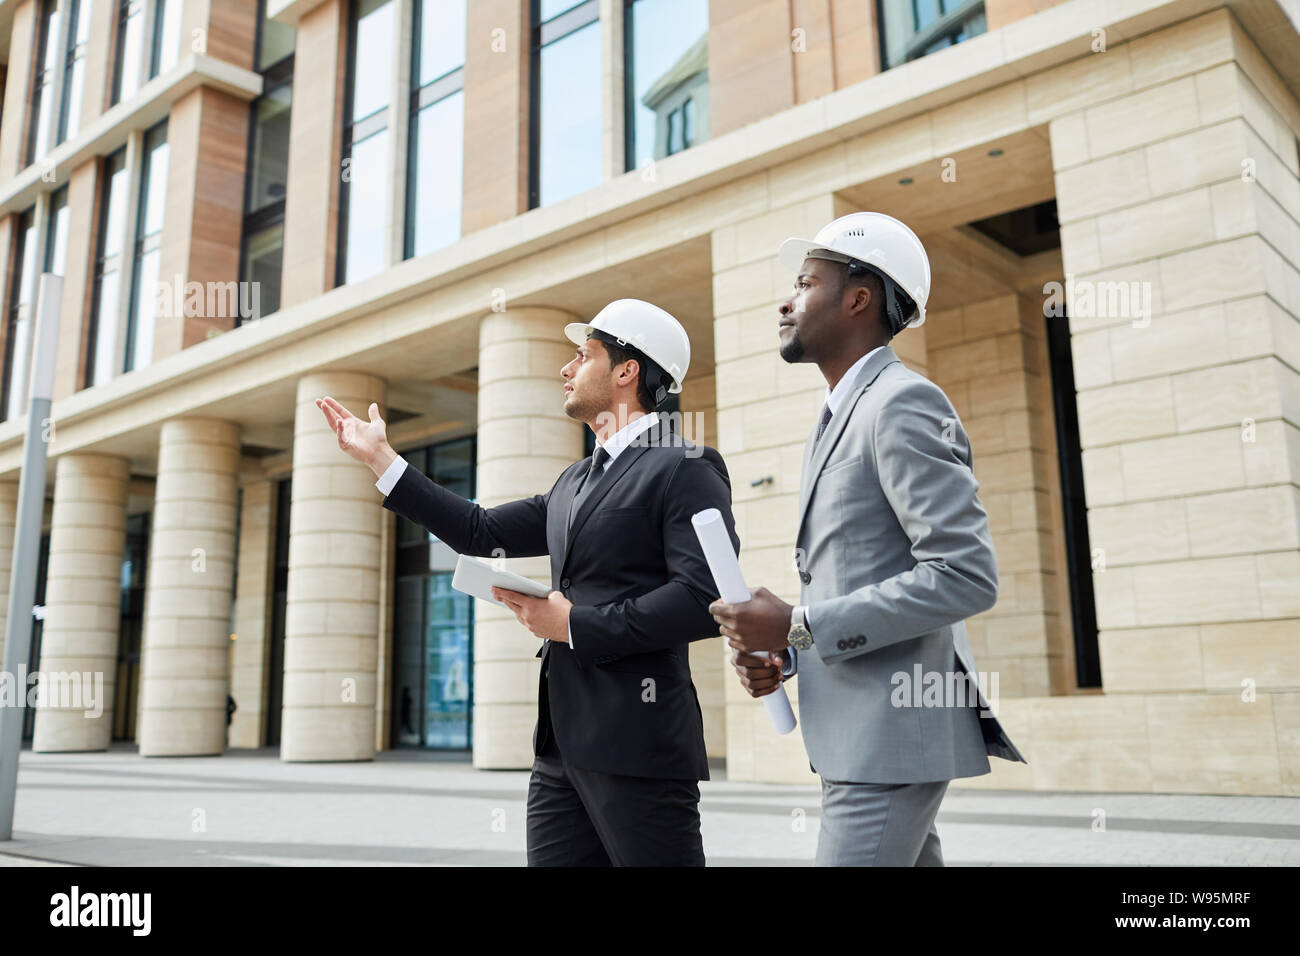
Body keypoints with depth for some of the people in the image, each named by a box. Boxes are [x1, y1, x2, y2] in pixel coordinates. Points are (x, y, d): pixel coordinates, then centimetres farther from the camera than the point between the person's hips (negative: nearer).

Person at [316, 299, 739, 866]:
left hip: (637, 746, -8)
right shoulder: (576, 481, 20)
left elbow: (706, 598, -19)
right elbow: (483, 533, 19)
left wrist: (575, 624, -13)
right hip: (562, 746, 8)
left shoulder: (686, 468, -8)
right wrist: (379, 457, 20)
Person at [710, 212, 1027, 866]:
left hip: (891, 735, -9)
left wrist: (797, 626, -20)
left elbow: (966, 575, -22)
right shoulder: (838, 419, 17)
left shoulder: (903, 403, -13)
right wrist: (782, 654, 3)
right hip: (855, 733, 9)